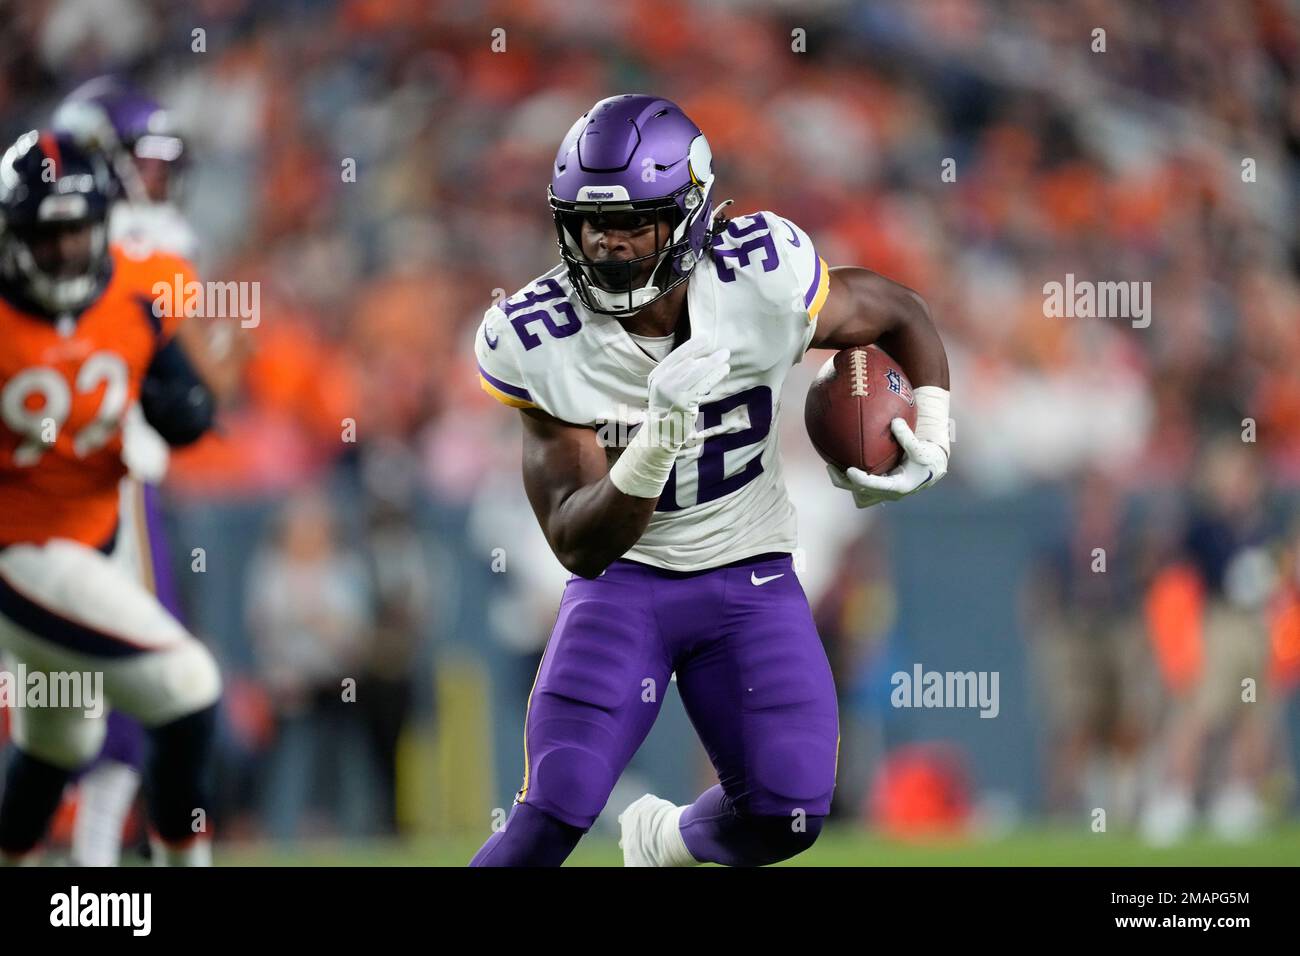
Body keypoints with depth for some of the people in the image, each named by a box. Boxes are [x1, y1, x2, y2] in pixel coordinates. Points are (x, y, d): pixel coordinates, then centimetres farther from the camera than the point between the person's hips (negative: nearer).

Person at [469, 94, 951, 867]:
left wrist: (930, 445, -11)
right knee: (550, 820, -17)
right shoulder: (539, 343, -19)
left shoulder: (761, 281, -19)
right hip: (623, 579, -1)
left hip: (750, 578, 1)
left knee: (786, 818, -9)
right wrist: (656, 439, -37)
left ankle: (666, 841, 25)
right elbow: (578, 546, -21)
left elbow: (903, 316, 2)